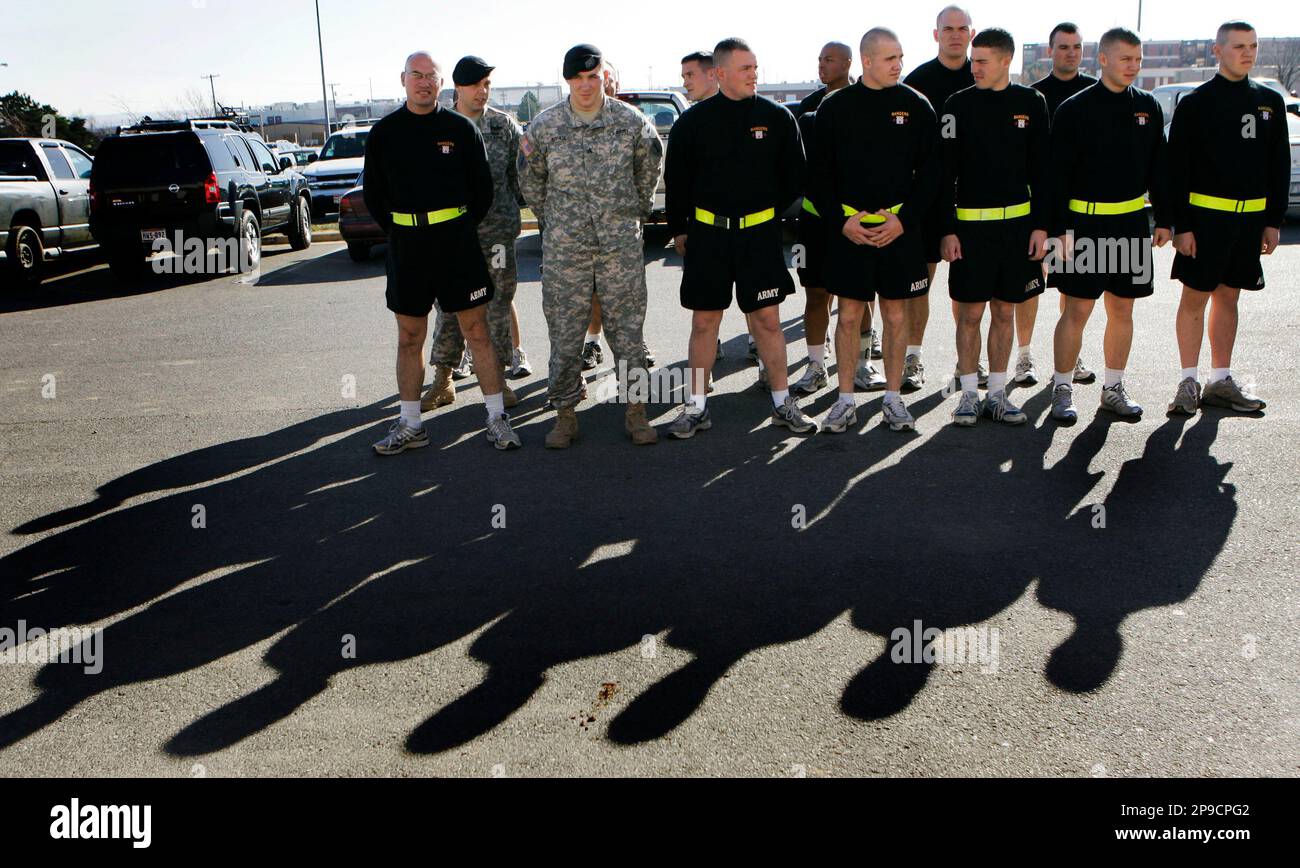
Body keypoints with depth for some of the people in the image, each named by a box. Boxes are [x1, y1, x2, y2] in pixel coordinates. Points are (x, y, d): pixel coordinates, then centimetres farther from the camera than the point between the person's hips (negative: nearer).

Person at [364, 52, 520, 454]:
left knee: (477, 331, 0)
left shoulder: (461, 128, 1)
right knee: (409, 337, 8)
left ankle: (497, 417, 9)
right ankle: (410, 425, 17)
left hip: (458, 243, -2)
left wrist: (461, 228, 6)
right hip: (405, 246, 2)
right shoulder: (383, 133, 6)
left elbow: (483, 188, 6)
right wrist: (401, 233, 8)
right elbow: (374, 195, 12)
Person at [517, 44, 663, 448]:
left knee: (627, 327, 4)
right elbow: (529, 177, 14)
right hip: (564, 246, 0)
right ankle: (565, 413, 14)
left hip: (622, 243, 0)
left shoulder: (631, 121, -1)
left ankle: (635, 410, 14)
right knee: (565, 331, 3)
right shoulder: (545, 125, 0)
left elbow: (649, 162, 17)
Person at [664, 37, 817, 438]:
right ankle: (696, 407, 15)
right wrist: (679, 229, 8)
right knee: (704, 321, 5)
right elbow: (676, 181, 8)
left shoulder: (777, 118, 1)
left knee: (767, 319, 2)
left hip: (760, 235, 0)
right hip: (706, 235, 0)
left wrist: (771, 213, 9)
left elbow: (793, 176, 10)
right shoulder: (693, 121, 1)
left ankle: (783, 403, 15)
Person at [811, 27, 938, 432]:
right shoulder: (835, 109, 1)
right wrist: (841, 220, -8)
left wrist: (904, 219, -9)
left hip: (900, 229, 0)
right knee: (849, 315, 4)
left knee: (896, 315, 7)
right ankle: (846, 400, 14)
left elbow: (929, 172, 2)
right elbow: (821, 174, 3)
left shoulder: (916, 106, 2)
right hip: (848, 228, 0)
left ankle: (893, 399, 18)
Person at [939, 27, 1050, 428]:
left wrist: (1040, 225, 1)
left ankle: (997, 394, 16)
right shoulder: (958, 105, -2)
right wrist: (947, 229, -7)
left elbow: (1041, 170, 7)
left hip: (1018, 223, 2)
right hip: (970, 223, -2)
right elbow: (945, 173, -2)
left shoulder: (1031, 103, 4)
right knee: (970, 312, 0)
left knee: (1005, 310, 8)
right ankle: (969, 394, 12)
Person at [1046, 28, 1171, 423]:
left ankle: (1114, 388, 21)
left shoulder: (1148, 108, 8)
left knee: (1122, 308, 10)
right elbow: (1058, 174, -8)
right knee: (1077, 309, -3)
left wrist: (1163, 220, 11)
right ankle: (1062, 390, 8)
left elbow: (1158, 168, 14)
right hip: (1085, 223, -5)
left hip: (1132, 223, 5)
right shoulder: (1074, 109, -6)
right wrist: (1060, 228, -13)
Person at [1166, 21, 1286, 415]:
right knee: (1195, 297, -1)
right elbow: (1178, 168, -6)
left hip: (1250, 217, 5)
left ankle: (1221, 382, 18)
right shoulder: (1194, 104, -3)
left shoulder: (1270, 101, 10)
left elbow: (1279, 165, 12)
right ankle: (1189, 383, 7)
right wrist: (1182, 225, -12)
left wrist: (1273, 221, 7)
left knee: (1228, 297, 10)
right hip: (1205, 216, -4)